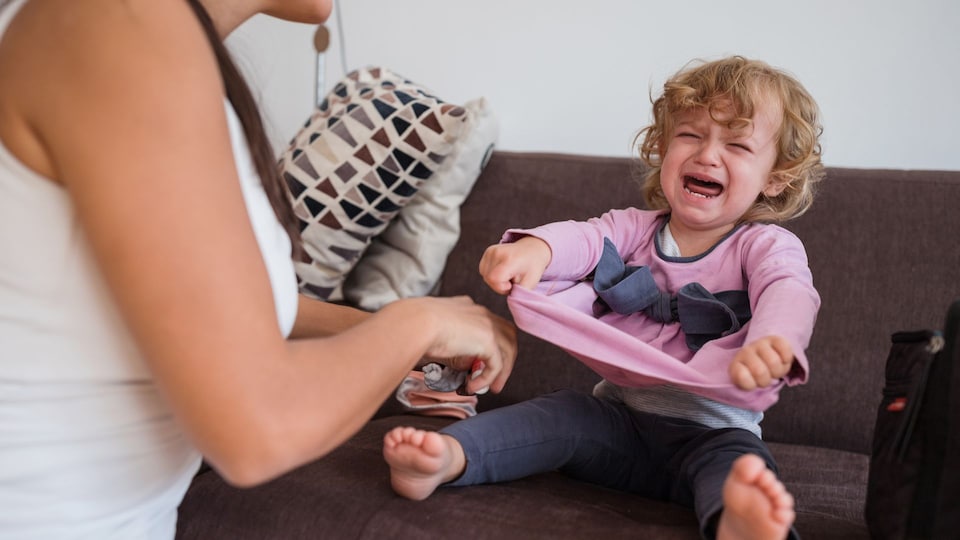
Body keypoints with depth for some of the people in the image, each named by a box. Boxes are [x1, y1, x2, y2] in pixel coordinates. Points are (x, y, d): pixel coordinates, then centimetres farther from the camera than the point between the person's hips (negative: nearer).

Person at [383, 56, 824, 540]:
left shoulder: (768, 246, 0)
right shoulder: (636, 229, 11)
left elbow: (789, 293, -21)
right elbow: (585, 238, -8)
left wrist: (773, 343, -48)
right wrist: (537, 248, -35)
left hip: (709, 430, -4)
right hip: (618, 415, 4)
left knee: (738, 456, -34)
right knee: (562, 414, -22)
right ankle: (447, 458, -40)